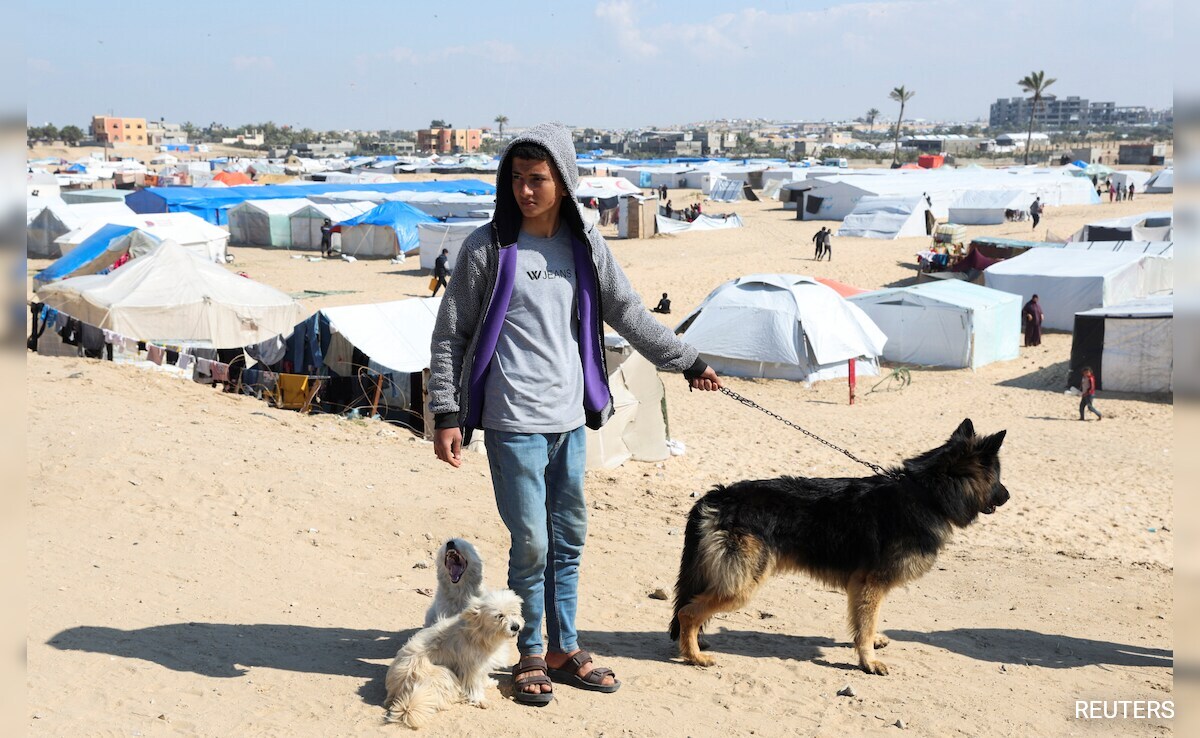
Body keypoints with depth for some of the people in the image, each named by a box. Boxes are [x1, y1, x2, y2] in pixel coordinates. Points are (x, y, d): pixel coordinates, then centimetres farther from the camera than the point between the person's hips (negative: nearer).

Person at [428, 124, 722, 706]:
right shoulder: (487, 248, -6)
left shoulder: (586, 246, 6)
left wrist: (687, 361, 17)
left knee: (569, 539, 12)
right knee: (531, 543, -3)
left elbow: (629, 314, 16)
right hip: (513, 423, -5)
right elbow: (449, 335, -3)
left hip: (570, 419, 5)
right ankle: (531, 655, 16)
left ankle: (565, 649, 27)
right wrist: (446, 414, -7)